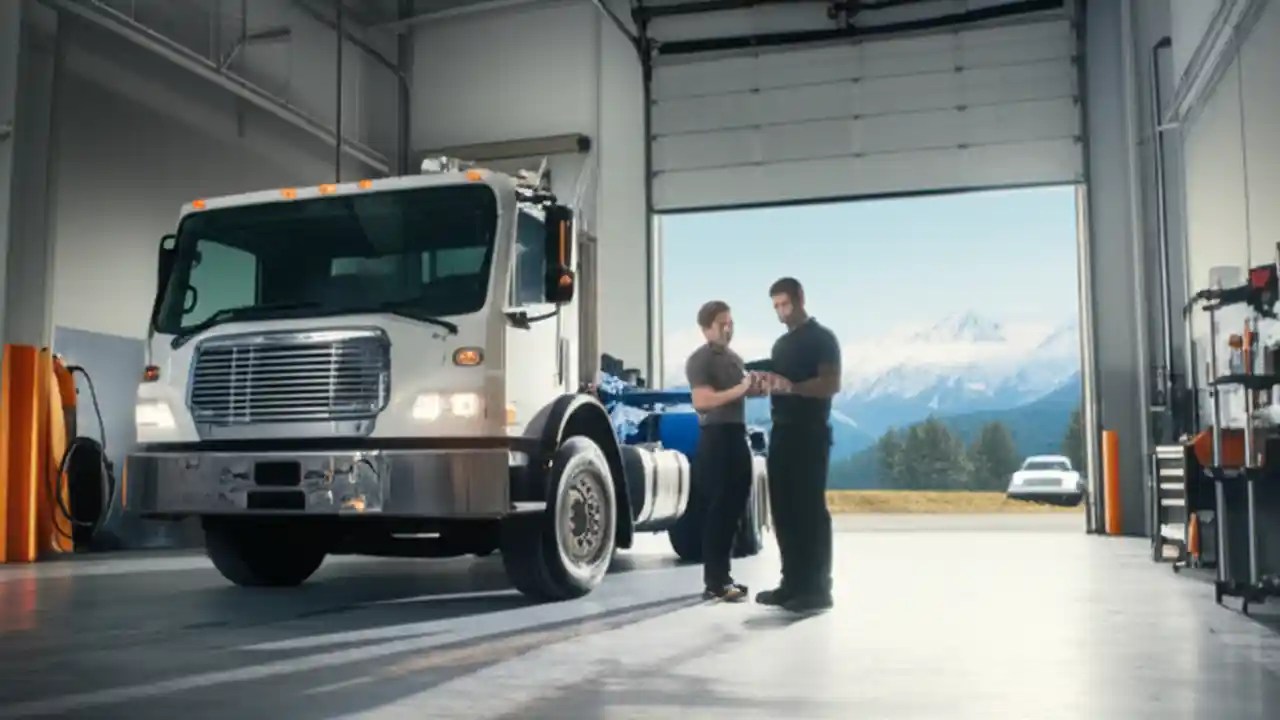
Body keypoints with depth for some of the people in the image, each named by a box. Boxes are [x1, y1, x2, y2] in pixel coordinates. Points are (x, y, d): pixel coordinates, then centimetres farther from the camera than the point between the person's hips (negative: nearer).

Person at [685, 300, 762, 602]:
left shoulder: (735, 358, 19)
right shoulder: (699, 360, -8)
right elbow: (702, 401, -19)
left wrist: (754, 385, 10)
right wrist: (739, 389, -20)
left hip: (737, 435, 9)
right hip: (716, 437, -9)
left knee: (733, 509, 11)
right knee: (719, 510, -7)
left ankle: (722, 576, 19)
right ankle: (714, 582, -3)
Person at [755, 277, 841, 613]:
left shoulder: (822, 338, -3)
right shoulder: (781, 344, 21)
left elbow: (832, 384, -14)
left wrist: (791, 387, -25)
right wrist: (767, 385, 3)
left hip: (809, 433, -8)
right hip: (781, 432, 8)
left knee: (811, 510, -8)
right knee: (784, 510, 7)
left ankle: (817, 588, -5)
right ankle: (793, 583, 13)